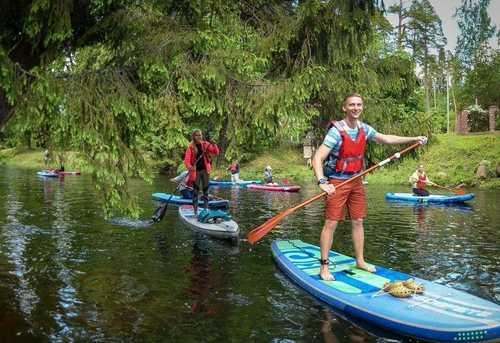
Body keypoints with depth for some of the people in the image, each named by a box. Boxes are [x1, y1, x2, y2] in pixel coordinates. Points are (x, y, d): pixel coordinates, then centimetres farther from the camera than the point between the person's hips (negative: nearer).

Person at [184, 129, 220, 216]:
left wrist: (213, 145, -17)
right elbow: (186, 159, -13)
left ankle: (206, 208, 18)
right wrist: (189, 167, -32)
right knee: (196, 190, -1)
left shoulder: (206, 144, 2)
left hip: (205, 170, 3)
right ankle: (195, 211, 4)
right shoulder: (191, 147, -6)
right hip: (196, 171, -3)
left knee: (205, 190, 10)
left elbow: (216, 152, 1)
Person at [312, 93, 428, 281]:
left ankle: (360, 260, 26)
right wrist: (322, 182, -37)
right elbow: (317, 158, -25)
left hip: (356, 181, 7)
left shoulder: (364, 129, 2)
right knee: (331, 223, -6)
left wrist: (414, 139, 14)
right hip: (337, 182, -7)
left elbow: (386, 139, 15)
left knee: (358, 222, 12)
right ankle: (324, 266, 2)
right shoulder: (336, 131, -19)